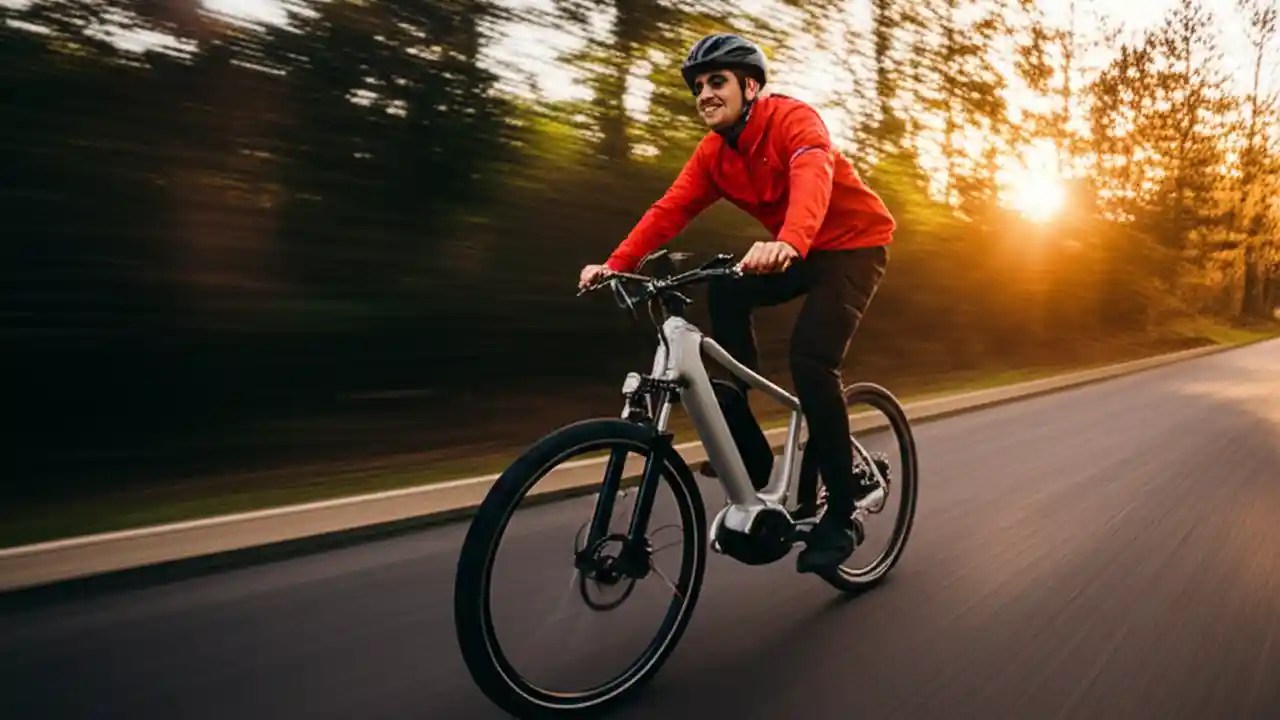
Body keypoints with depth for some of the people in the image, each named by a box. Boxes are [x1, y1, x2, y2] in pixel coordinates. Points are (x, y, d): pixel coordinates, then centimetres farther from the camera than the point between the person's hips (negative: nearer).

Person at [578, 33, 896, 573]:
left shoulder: (794, 119, -23)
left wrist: (789, 243, -65)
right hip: (798, 252, 7)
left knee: (810, 359, -24)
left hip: (855, 243, -6)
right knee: (725, 293, -17)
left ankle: (842, 507, -7)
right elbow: (671, 208, -13)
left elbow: (813, 179, -44)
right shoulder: (713, 152, -3)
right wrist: (616, 263, -27)